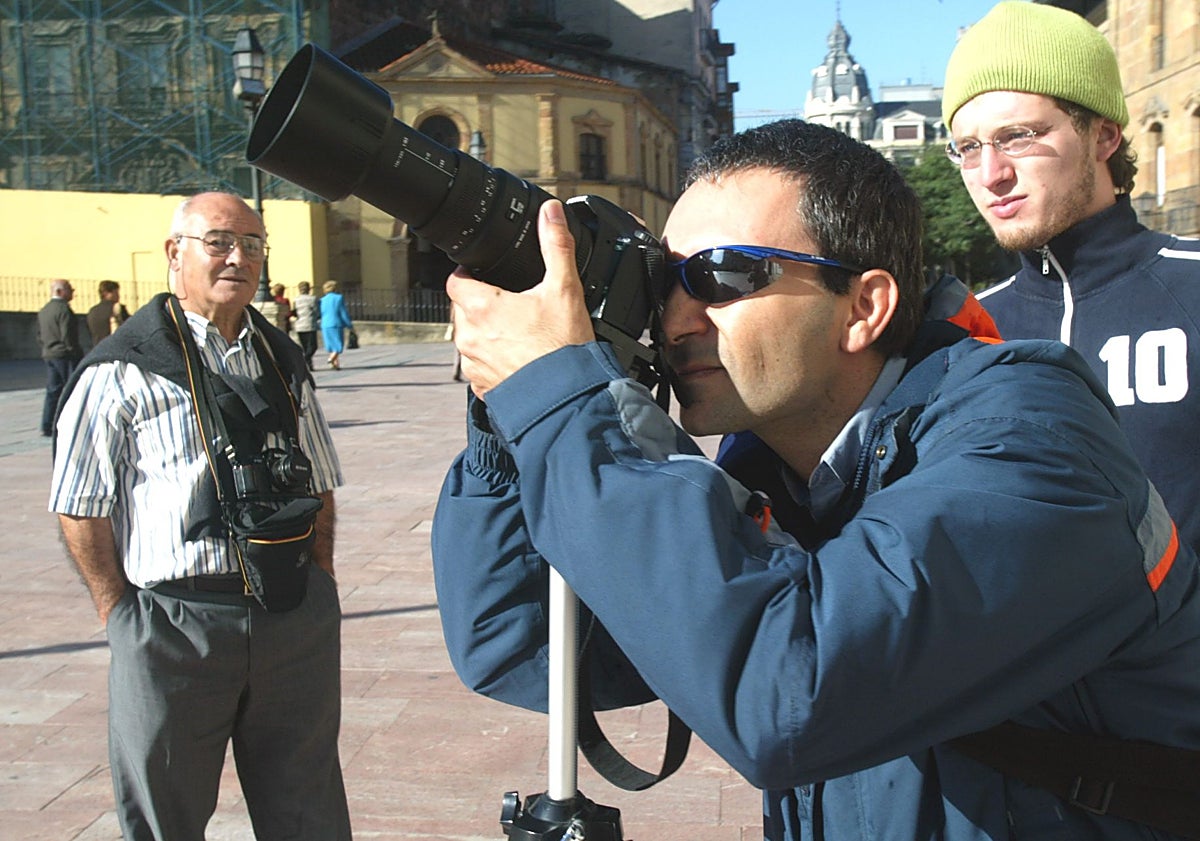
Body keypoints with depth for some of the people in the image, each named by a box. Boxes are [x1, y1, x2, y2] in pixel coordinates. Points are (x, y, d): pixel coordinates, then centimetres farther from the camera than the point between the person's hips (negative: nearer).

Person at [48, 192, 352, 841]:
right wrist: (123, 615, -7)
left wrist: (318, 585, 9)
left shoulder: (283, 361, 12)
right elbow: (80, 508, -4)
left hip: (295, 622, 5)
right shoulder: (123, 368, -5)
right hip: (172, 624, -4)